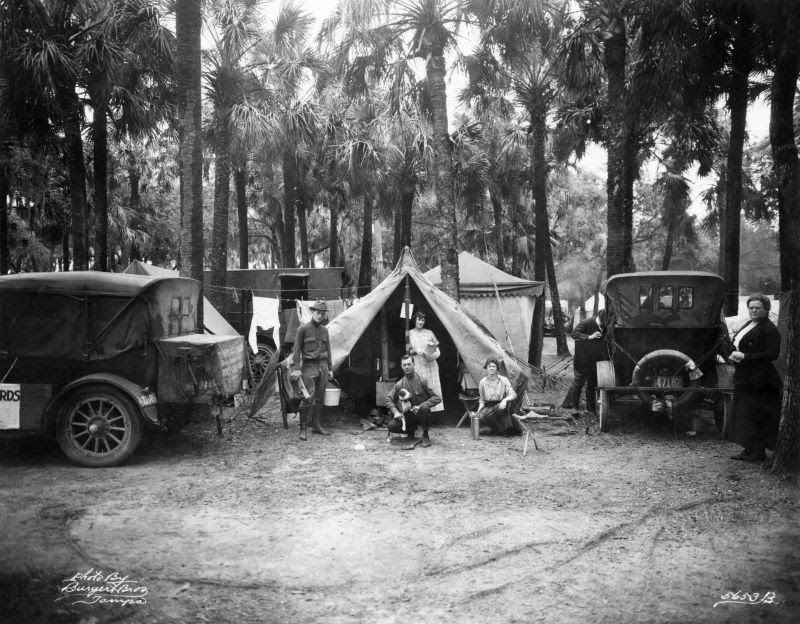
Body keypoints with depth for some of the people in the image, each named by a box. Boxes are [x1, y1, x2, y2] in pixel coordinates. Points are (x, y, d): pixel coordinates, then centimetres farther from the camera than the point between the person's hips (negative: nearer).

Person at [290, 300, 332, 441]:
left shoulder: (324, 330, 13)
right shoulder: (303, 329, -3)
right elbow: (296, 349, -6)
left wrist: (329, 368, 17)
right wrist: (296, 369, -12)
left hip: (323, 366, 6)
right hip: (309, 366, -6)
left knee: (320, 397, 8)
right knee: (308, 397, -12)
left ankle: (316, 425, 19)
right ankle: (303, 429, -7)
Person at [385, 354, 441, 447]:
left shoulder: (421, 381, -9)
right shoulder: (399, 384, 0)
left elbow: (437, 398, -13)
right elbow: (389, 399, 8)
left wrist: (421, 406, -23)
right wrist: (395, 412, -10)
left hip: (420, 415, -3)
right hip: (406, 416, 3)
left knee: (424, 408, -37)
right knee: (391, 426, -23)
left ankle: (425, 436, -13)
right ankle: (411, 431, 10)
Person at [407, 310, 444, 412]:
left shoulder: (429, 333, 7)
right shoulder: (410, 333, 4)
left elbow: (436, 347, 10)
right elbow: (409, 351, 7)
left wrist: (436, 353, -11)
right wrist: (416, 351, -13)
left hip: (431, 365, 1)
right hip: (418, 365, -1)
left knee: (434, 387, 0)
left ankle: (436, 408, 6)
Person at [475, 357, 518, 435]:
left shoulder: (503, 380, -4)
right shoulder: (482, 382, 3)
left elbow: (513, 395, -12)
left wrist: (505, 400, -34)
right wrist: (479, 411, -7)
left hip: (500, 407, -1)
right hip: (488, 407, 1)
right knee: (480, 417, -33)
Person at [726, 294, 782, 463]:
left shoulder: (769, 329, -11)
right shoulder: (747, 325, 16)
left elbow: (772, 354, -19)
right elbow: (737, 346, 26)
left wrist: (745, 357, -20)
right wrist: (733, 356, 4)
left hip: (759, 380, -9)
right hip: (743, 378, 9)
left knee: (755, 416, -5)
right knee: (743, 414, 12)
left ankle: (758, 452, 3)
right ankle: (749, 450, 20)